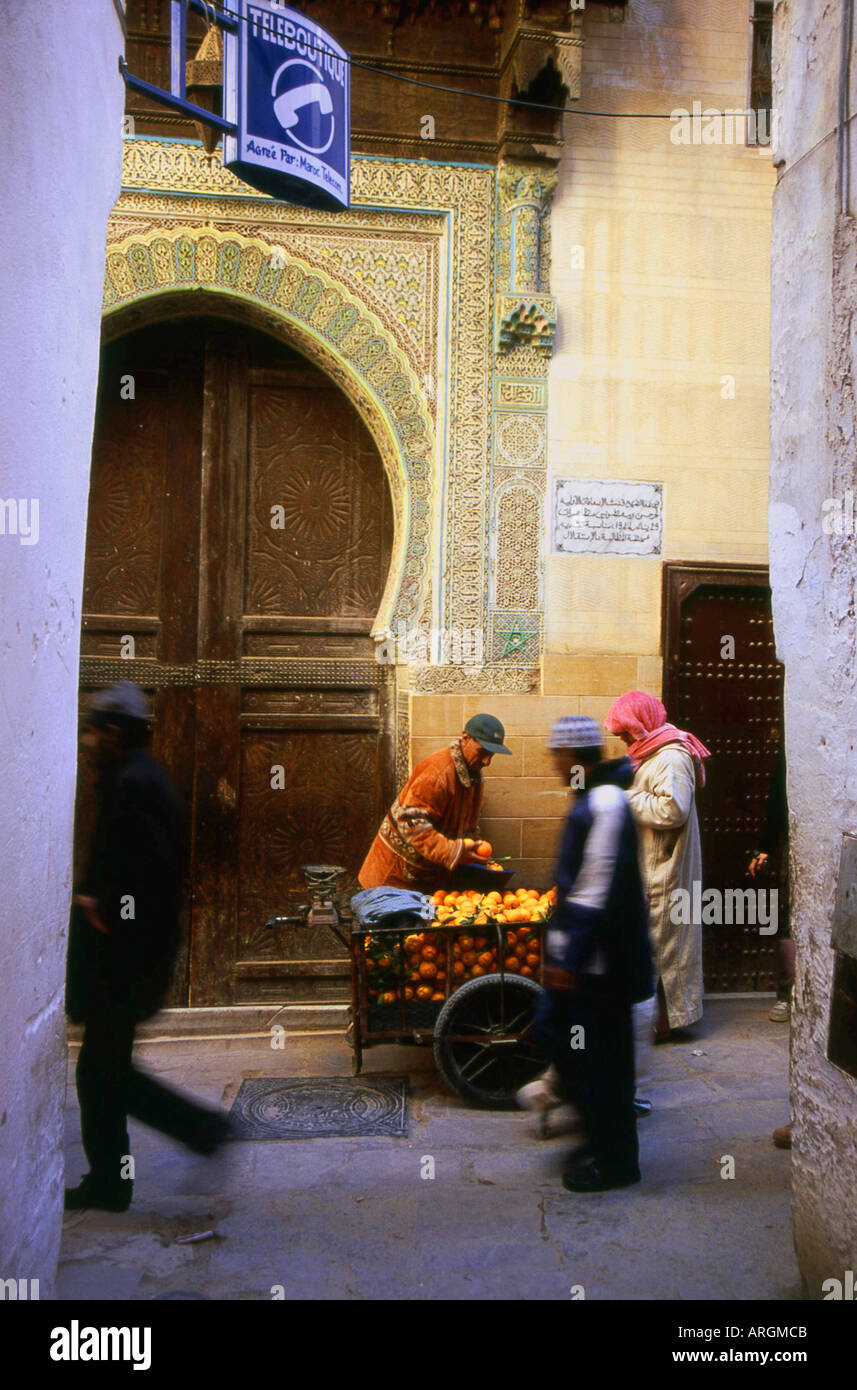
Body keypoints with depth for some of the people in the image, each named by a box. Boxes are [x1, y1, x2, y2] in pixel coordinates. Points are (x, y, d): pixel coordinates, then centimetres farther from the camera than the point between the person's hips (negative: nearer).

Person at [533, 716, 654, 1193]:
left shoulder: (606, 802, -22)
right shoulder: (593, 798, 10)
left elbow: (599, 889, -25)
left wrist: (570, 958, -22)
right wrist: (564, 952, 24)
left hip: (600, 959, -10)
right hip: (583, 955, 10)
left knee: (601, 1055, 2)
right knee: (553, 1025, 18)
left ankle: (614, 1162, 19)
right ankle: (600, 1131, 31)